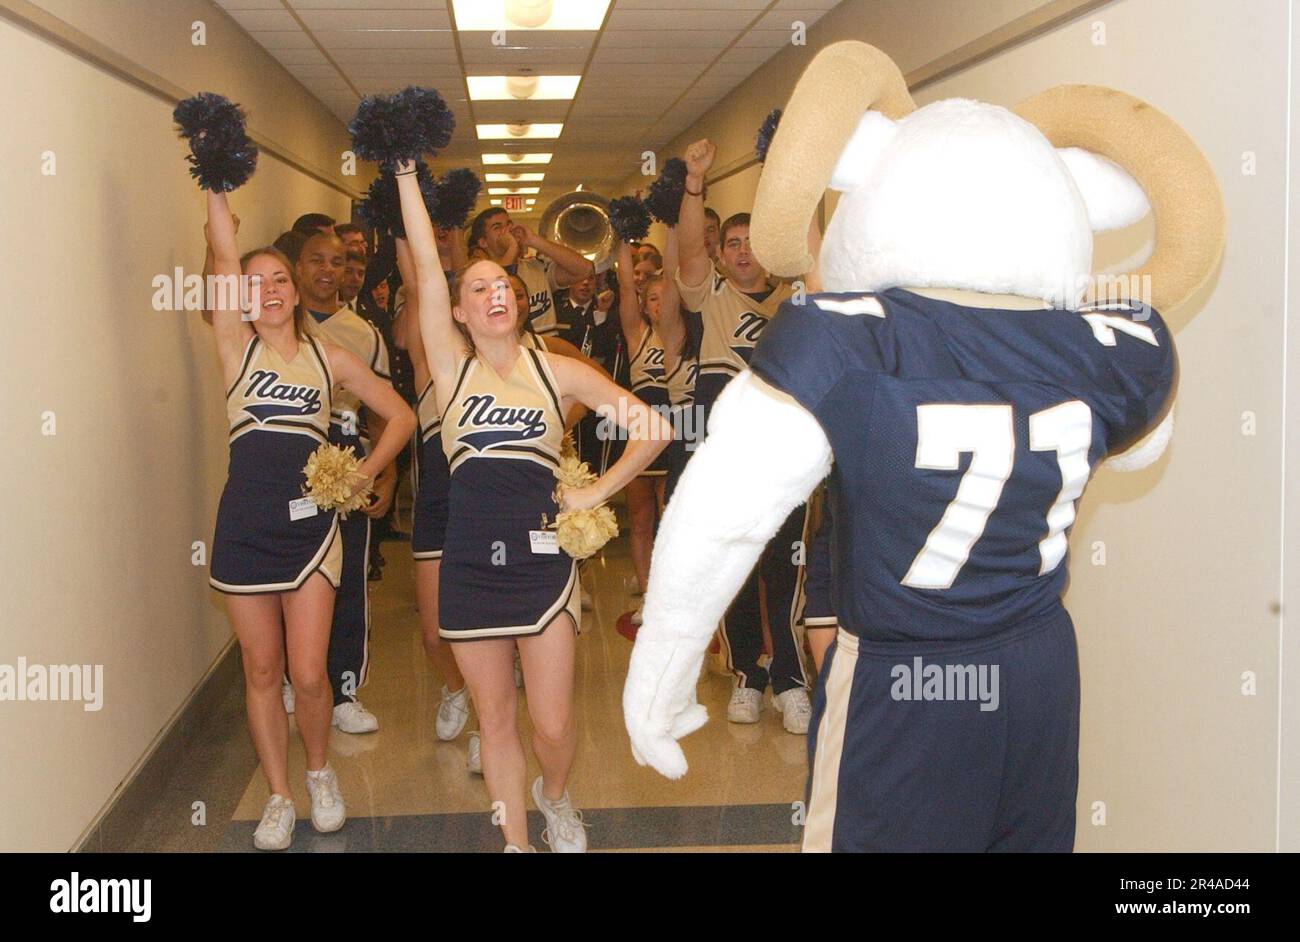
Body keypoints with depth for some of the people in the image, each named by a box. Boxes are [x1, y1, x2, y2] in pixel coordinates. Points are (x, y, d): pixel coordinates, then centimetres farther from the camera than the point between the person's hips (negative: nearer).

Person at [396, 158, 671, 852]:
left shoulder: (556, 371, 3)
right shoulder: (452, 368, 2)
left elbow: (653, 427, 3)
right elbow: (427, 267, -8)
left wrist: (596, 492, -1)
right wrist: (407, 176, -12)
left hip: (542, 560, 0)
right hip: (471, 562, 1)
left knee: (553, 725, 0)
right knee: (495, 721, 9)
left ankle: (554, 796, 34)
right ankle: (515, 840, 28)